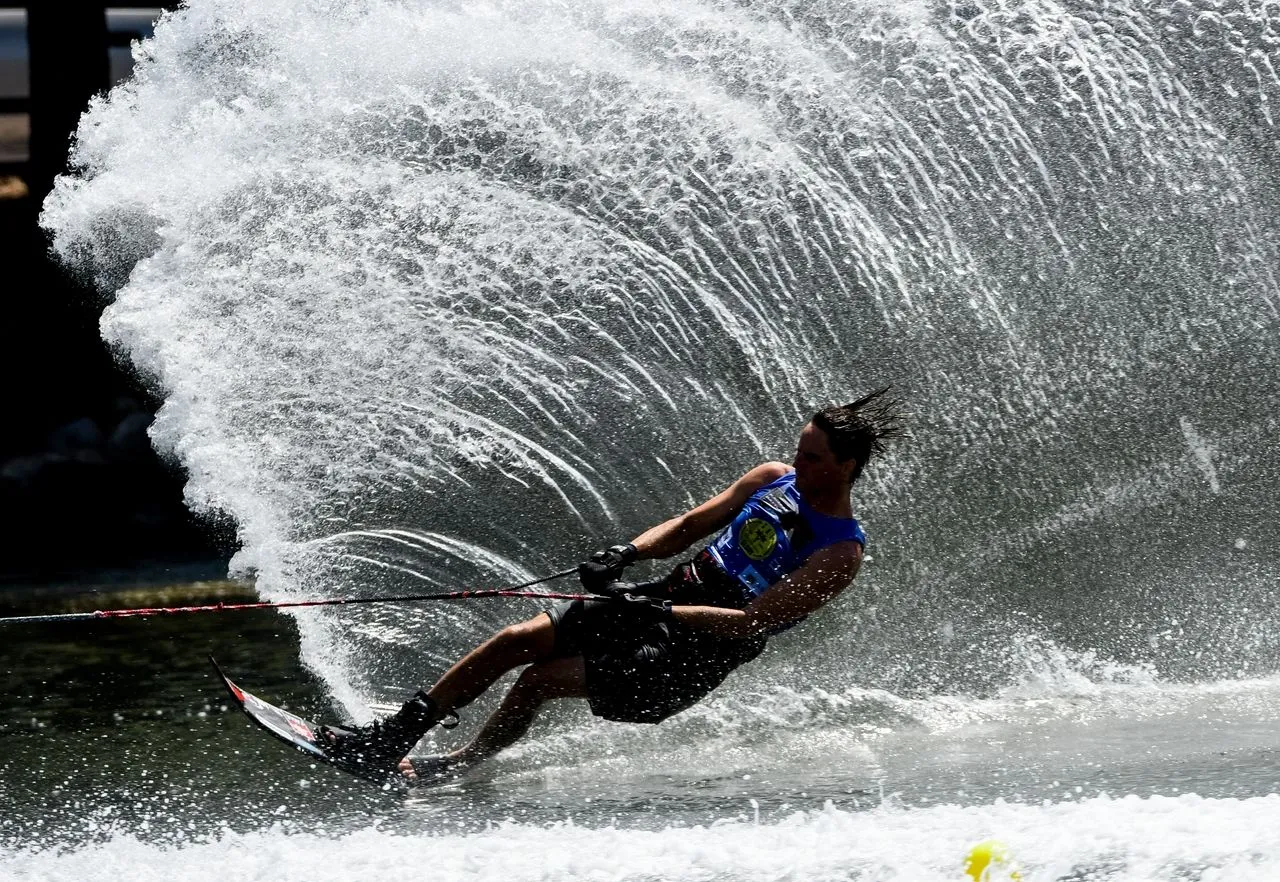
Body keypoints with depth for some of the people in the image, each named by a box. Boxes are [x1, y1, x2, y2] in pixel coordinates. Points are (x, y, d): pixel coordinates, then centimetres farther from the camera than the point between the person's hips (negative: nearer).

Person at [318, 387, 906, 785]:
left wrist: (661, 614, -30)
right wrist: (627, 554, -7)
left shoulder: (841, 554, -18)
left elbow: (754, 622, -25)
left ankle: (456, 768, 5)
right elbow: (690, 525, 11)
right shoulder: (775, 480, 5)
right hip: (668, 597, 7)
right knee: (515, 641, -3)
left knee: (540, 680, -17)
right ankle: (392, 737, 6)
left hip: (696, 652, -7)